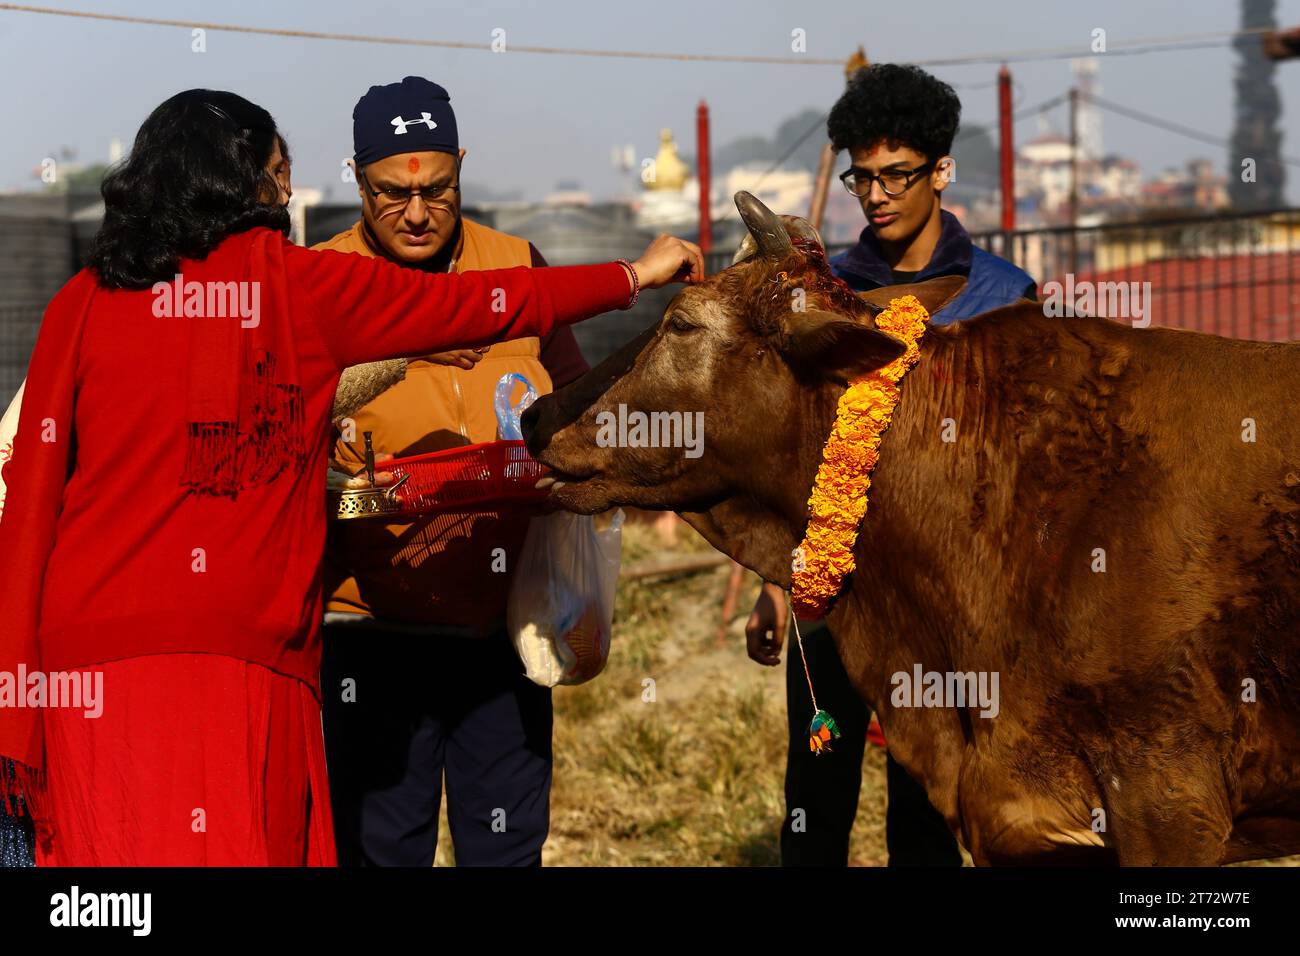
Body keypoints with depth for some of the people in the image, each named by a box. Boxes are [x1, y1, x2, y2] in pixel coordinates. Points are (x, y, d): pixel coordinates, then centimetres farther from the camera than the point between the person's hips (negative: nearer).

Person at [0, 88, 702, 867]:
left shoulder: (83, 304, 7)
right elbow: (481, 304, 12)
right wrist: (638, 276, 26)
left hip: (88, 658, 2)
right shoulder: (298, 285, 3)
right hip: (242, 657, -2)